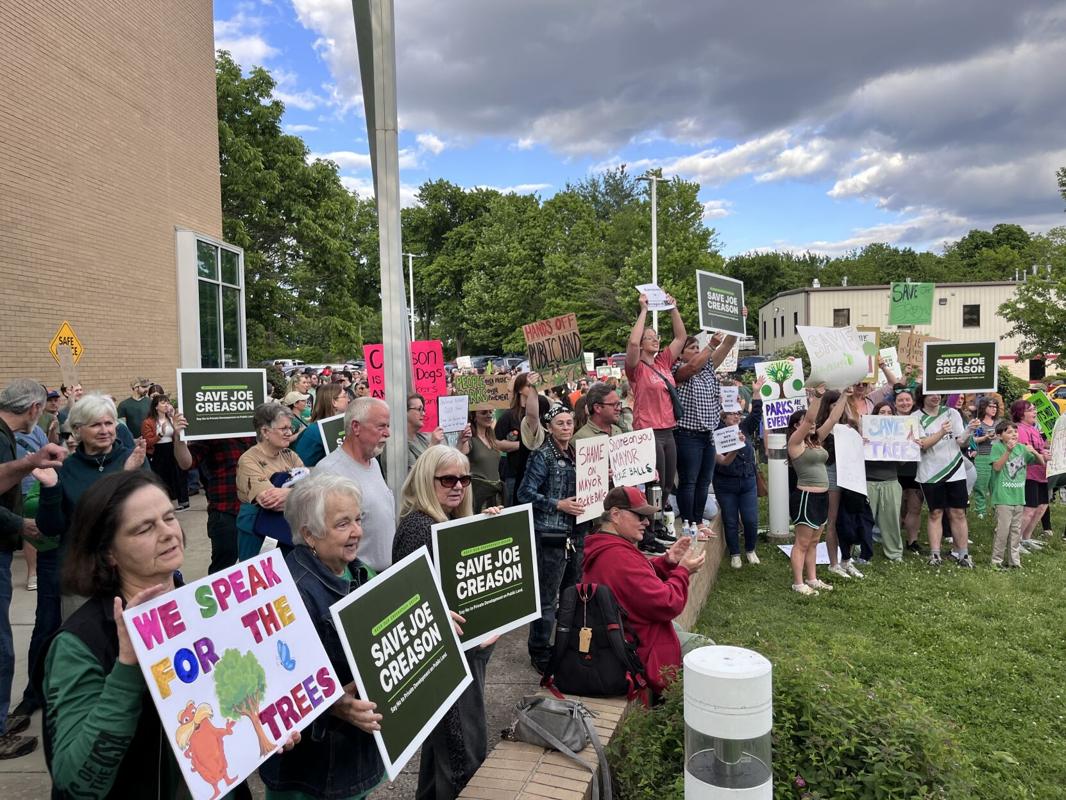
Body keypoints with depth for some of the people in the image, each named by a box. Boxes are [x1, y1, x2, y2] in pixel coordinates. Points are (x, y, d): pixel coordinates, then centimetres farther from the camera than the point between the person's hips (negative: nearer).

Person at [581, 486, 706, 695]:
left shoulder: (601, 549, 3)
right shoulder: (620, 557, -31)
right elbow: (666, 605, -27)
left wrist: (668, 560, -2)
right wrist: (683, 570, -13)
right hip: (642, 649, -10)